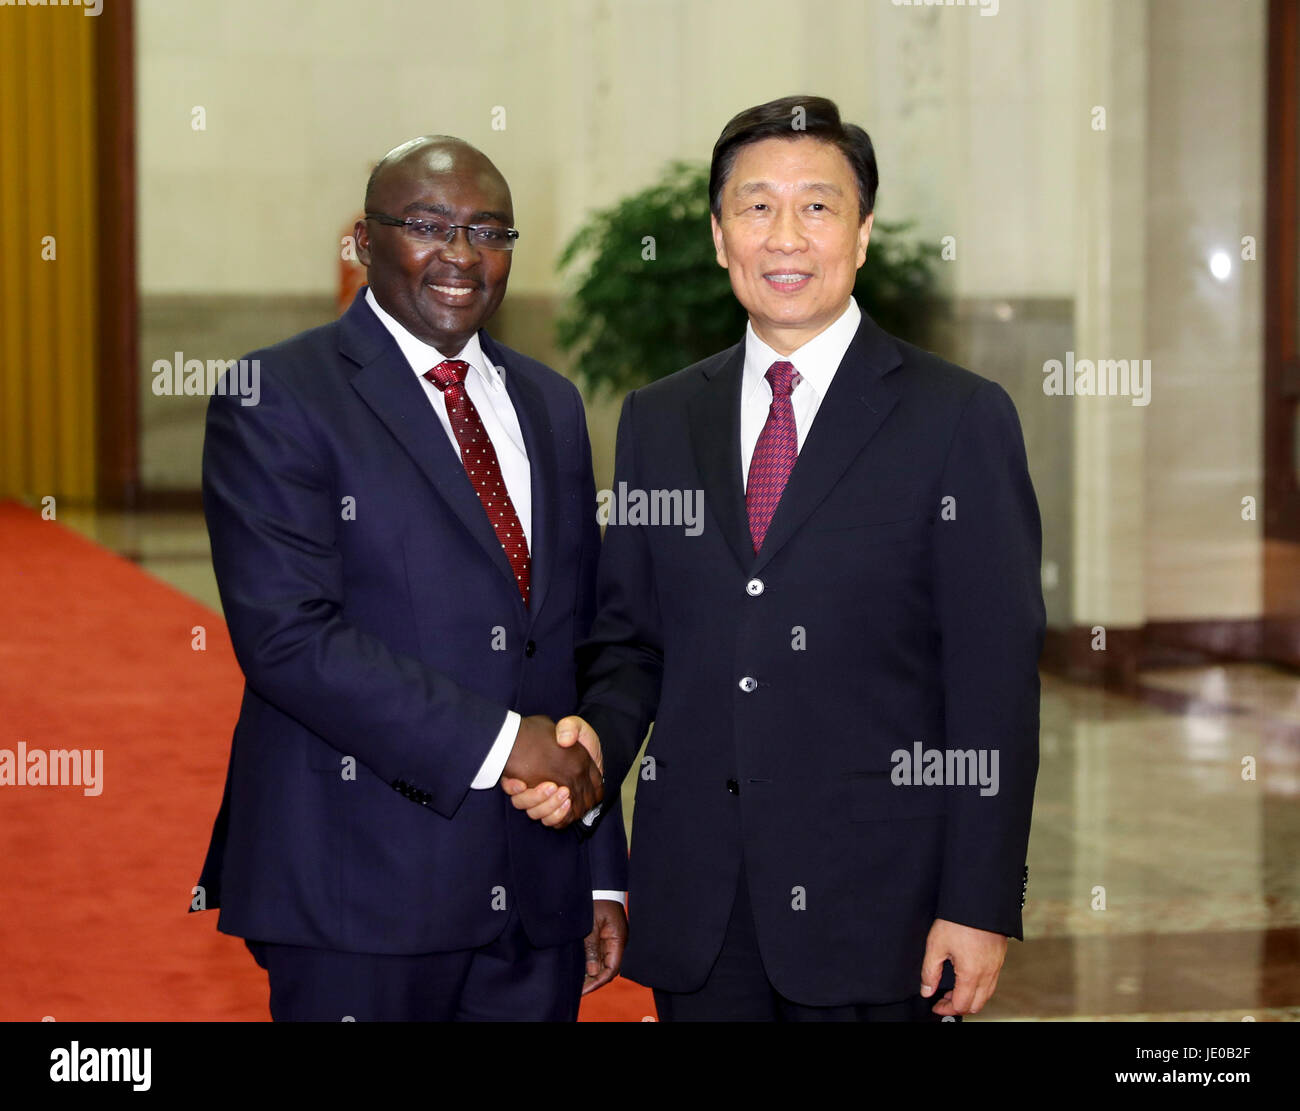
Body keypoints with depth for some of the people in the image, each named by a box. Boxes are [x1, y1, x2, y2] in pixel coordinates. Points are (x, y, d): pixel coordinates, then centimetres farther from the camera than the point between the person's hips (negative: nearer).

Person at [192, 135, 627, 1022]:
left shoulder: (549, 406, 15)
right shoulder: (277, 397, -5)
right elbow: (287, 634, -16)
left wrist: (603, 874, 13)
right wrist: (493, 740, -18)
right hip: (360, 885, -5)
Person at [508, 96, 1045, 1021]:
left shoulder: (961, 418, -3)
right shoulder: (659, 421, 11)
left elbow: (997, 678, -6)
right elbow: (630, 639, 14)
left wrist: (982, 907, -10)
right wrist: (597, 739, -8)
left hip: (873, 908, -3)